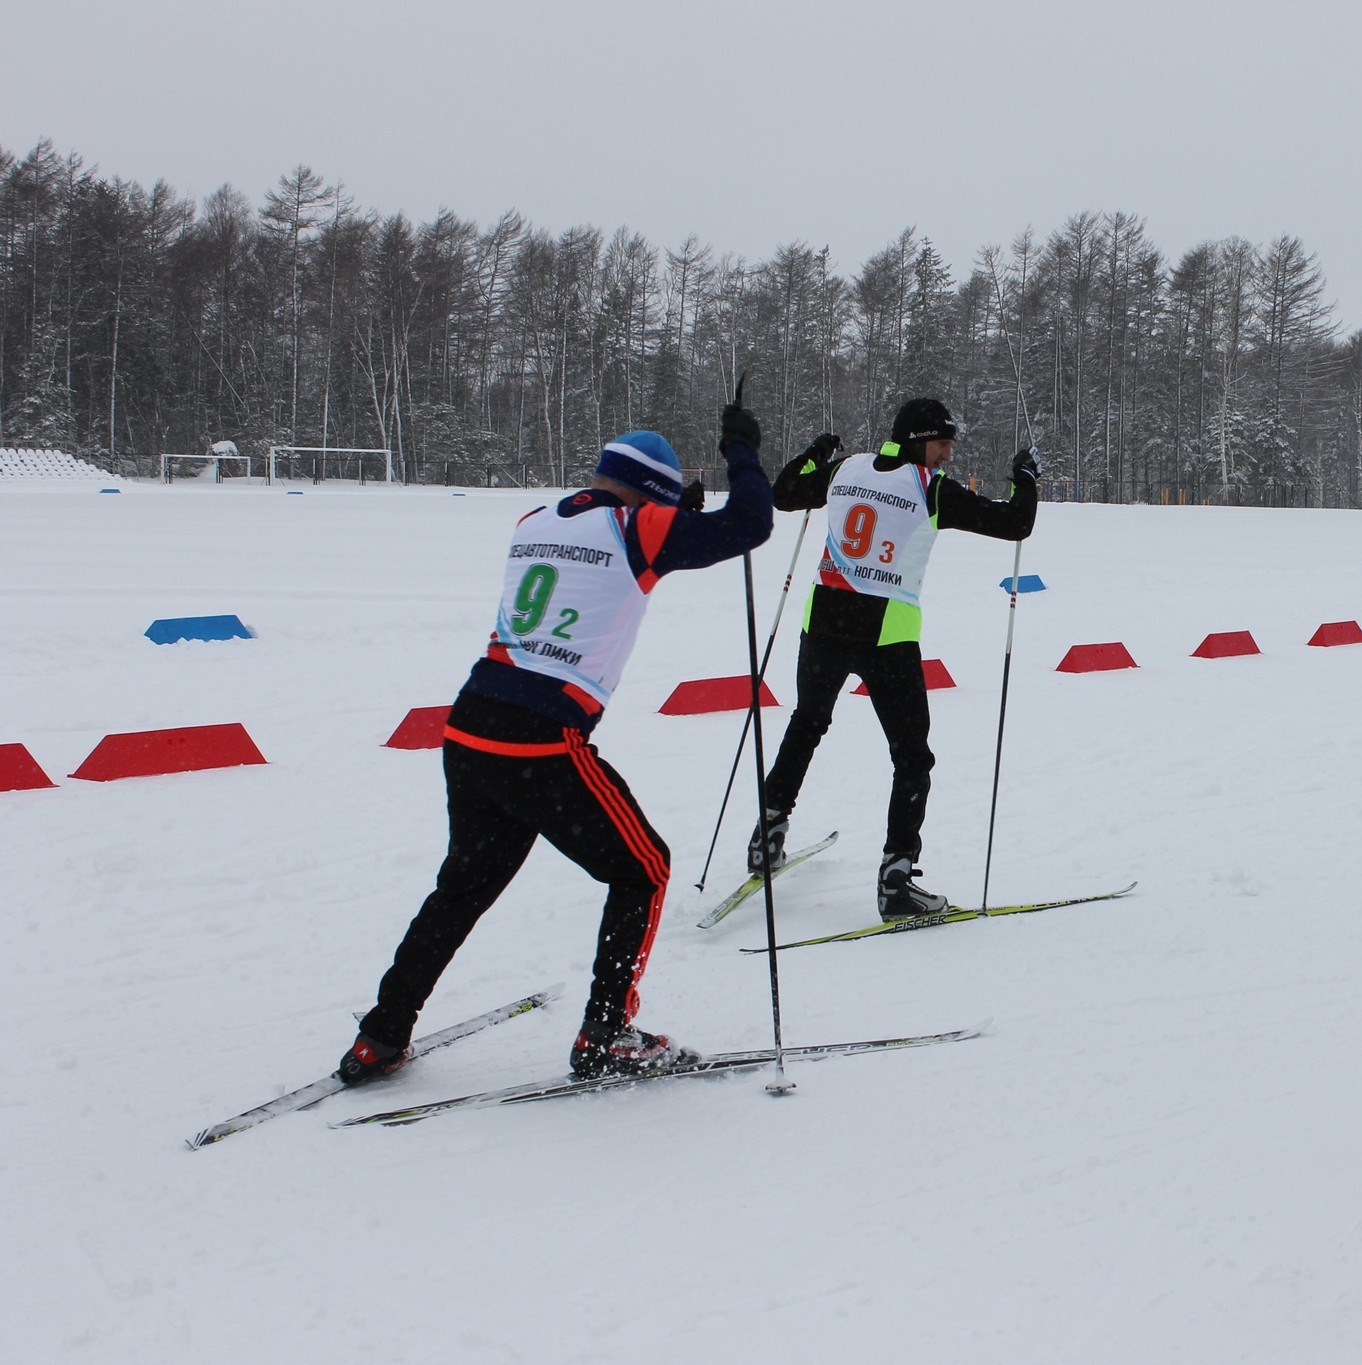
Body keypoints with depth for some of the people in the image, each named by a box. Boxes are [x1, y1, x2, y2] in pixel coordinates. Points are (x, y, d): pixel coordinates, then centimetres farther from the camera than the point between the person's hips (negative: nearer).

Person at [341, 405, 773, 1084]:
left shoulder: (533, 524, 15)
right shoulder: (636, 530, -3)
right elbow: (748, 525, -2)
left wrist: (668, 514, 35)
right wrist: (741, 451, 13)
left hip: (467, 731, 7)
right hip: (542, 748, -7)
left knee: (463, 886, 23)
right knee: (642, 871, 12)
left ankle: (379, 1039, 25)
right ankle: (605, 1038, 14)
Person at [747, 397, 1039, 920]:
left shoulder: (843, 470, 7)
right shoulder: (932, 489, -6)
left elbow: (782, 495, 23)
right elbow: (1014, 524, -4)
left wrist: (814, 454, 37)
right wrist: (1025, 479, 14)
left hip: (824, 622, 5)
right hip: (887, 633, -5)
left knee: (808, 723, 29)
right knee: (912, 755, 5)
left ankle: (770, 831, 31)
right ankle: (896, 874, -4)